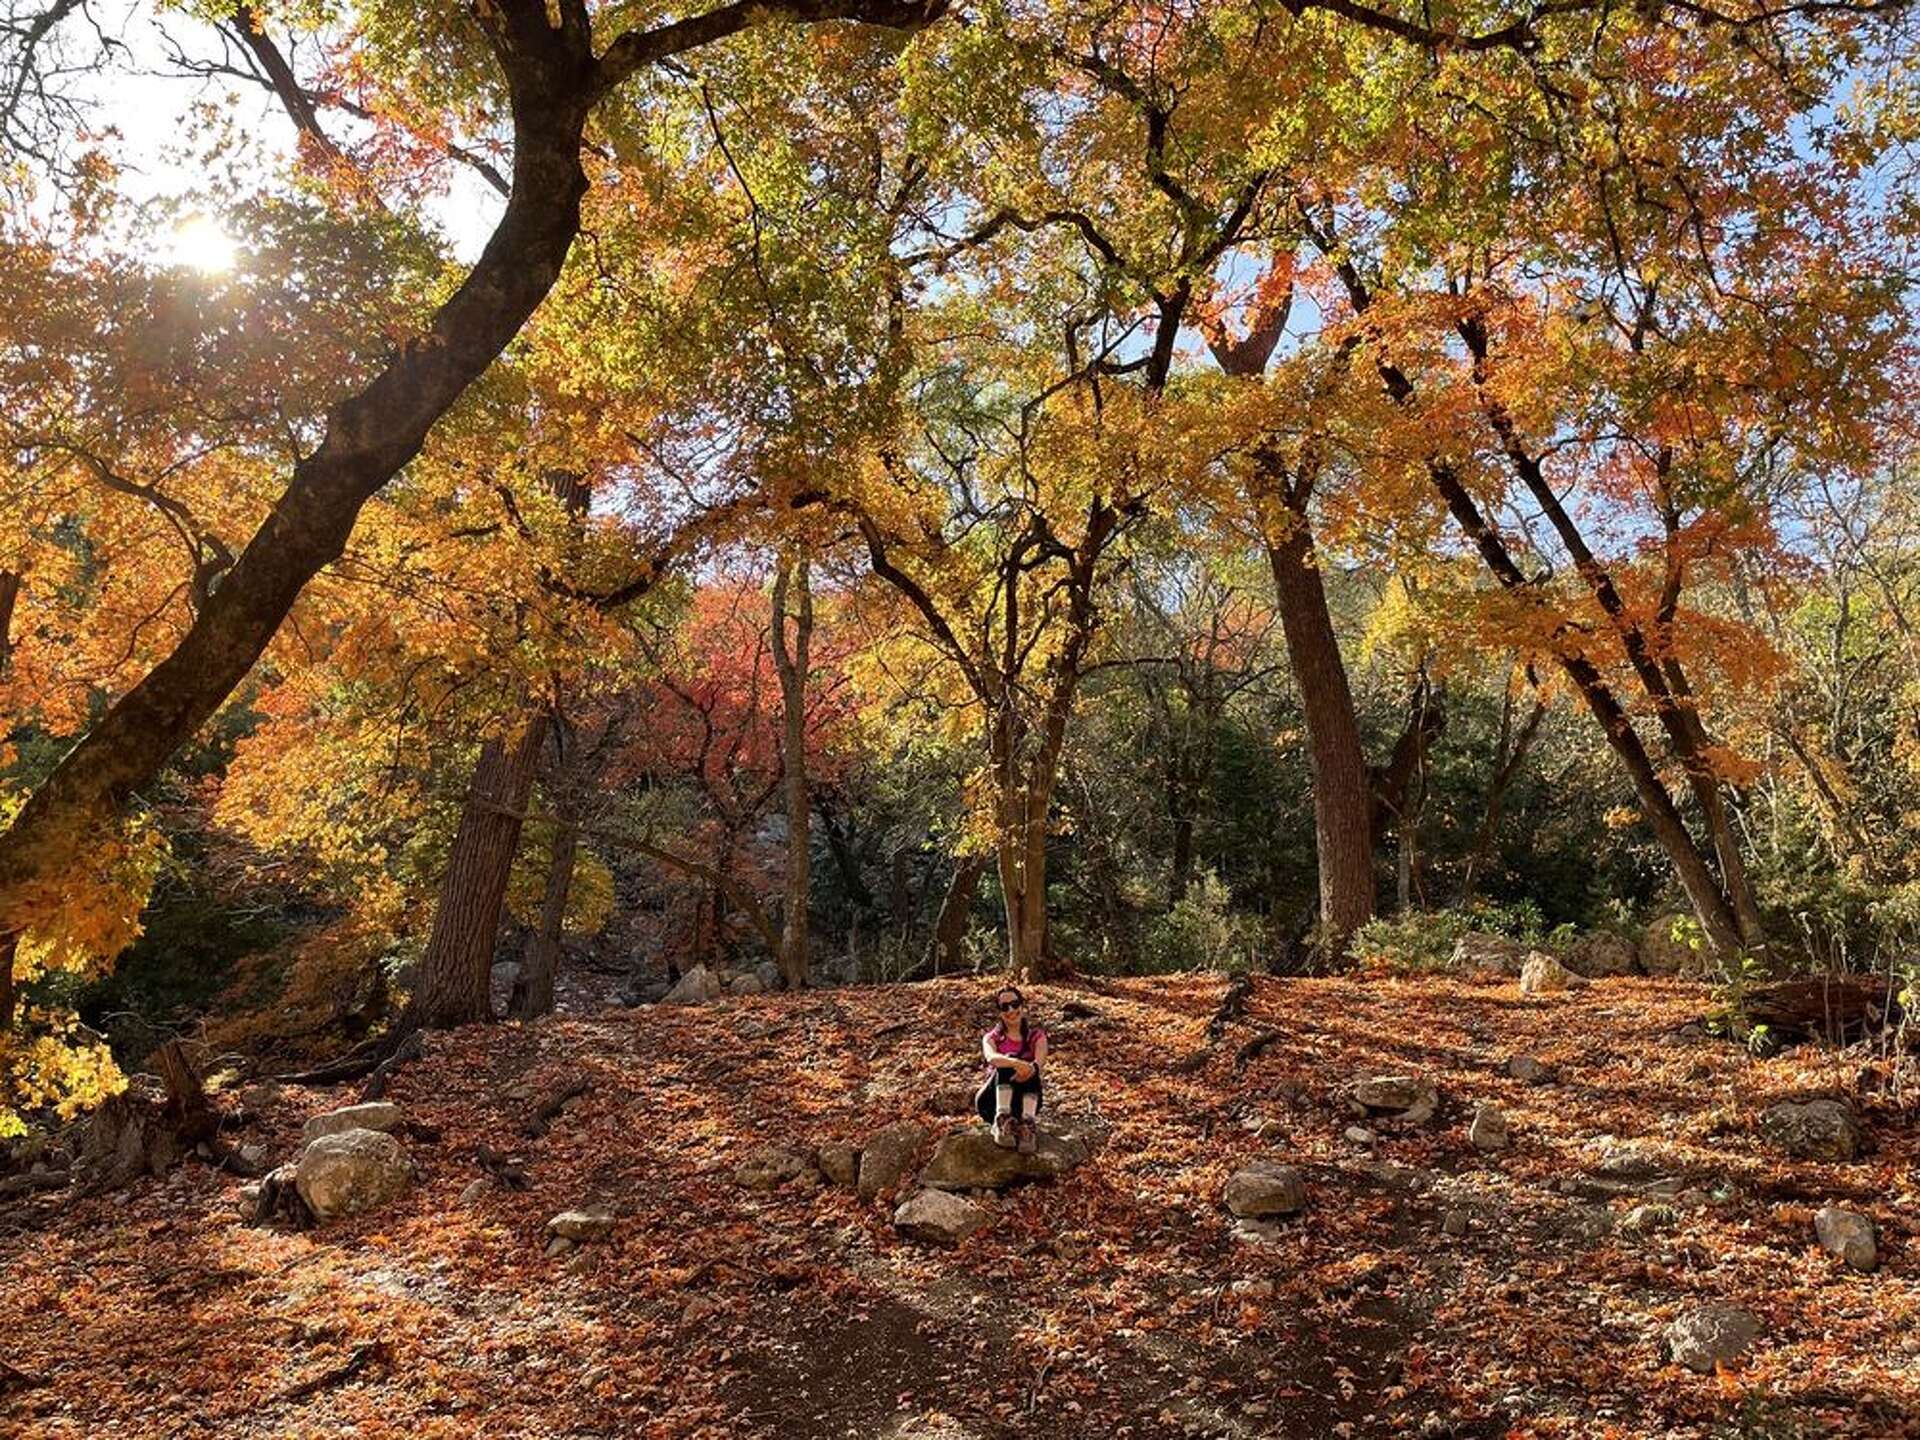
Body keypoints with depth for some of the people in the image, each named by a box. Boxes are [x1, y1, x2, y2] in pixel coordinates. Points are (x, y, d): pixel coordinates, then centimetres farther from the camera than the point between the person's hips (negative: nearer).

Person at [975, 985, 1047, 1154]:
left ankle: (1029, 1124, -45)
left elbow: (1040, 1060, -18)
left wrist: (1032, 1067, -43)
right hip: (993, 1101, -1)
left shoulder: (1036, 1036, 6)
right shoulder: (992, 1038, 4)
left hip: (1024, 1101, 1)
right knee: (1008, 1060, -26)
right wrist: (1016, 1063, -44)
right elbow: (991, 1057, -22)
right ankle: (1002, 1120, -43)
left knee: (1029, 1068, -28)